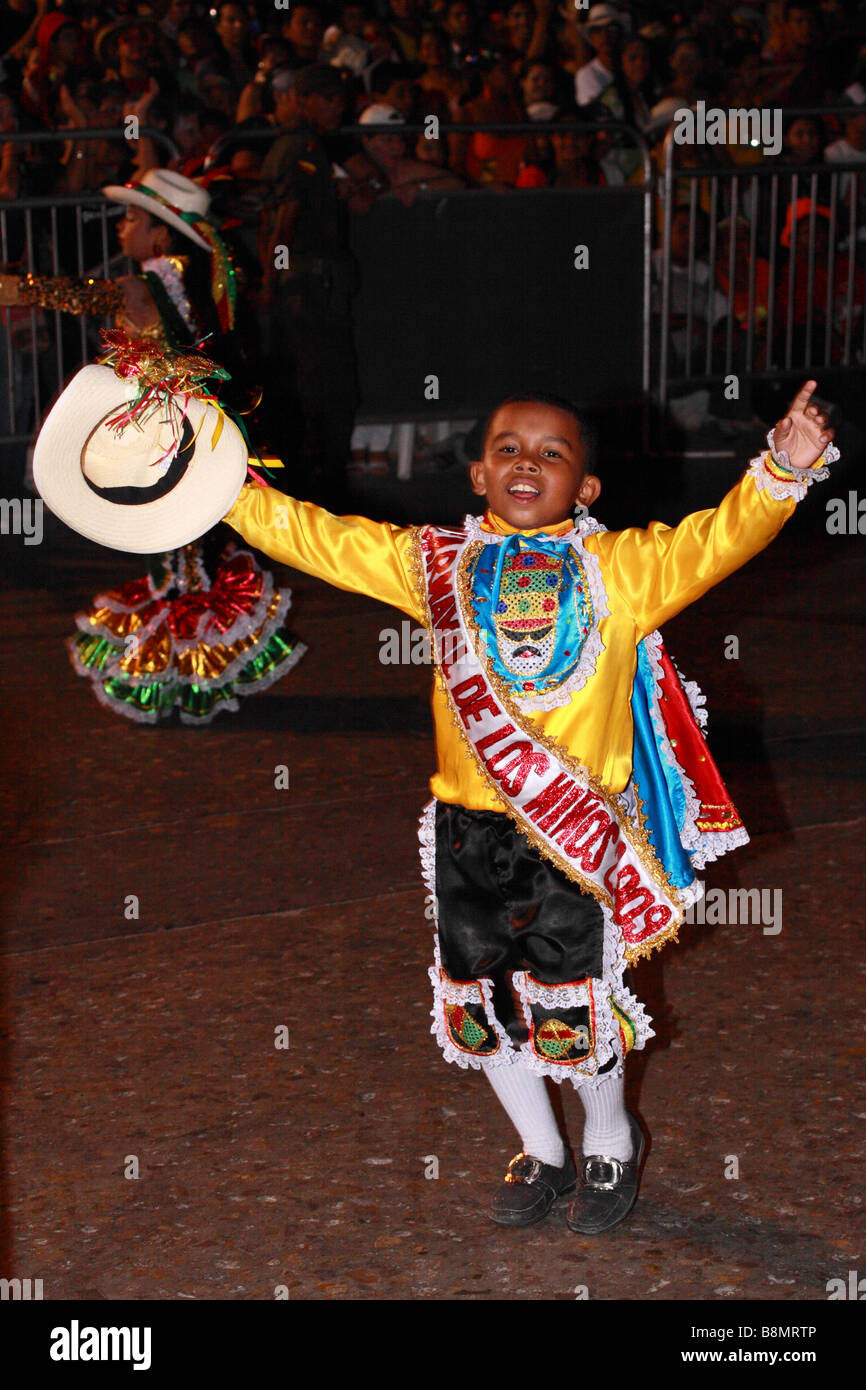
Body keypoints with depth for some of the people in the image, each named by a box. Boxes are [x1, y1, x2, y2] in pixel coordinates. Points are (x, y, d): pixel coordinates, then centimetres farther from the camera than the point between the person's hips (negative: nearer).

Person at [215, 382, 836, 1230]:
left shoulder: (619, 569, -4)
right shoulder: (433, 564, 4)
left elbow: (715, 542, -15)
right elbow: (308, 537, 7)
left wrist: (783, 471, -31)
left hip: (576, 830, -3)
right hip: (467, 826, 4)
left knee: (570, 1005, 2)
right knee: (479, 1001, 13)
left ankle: (611, 1142, 31)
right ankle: (541, 1151, 36)